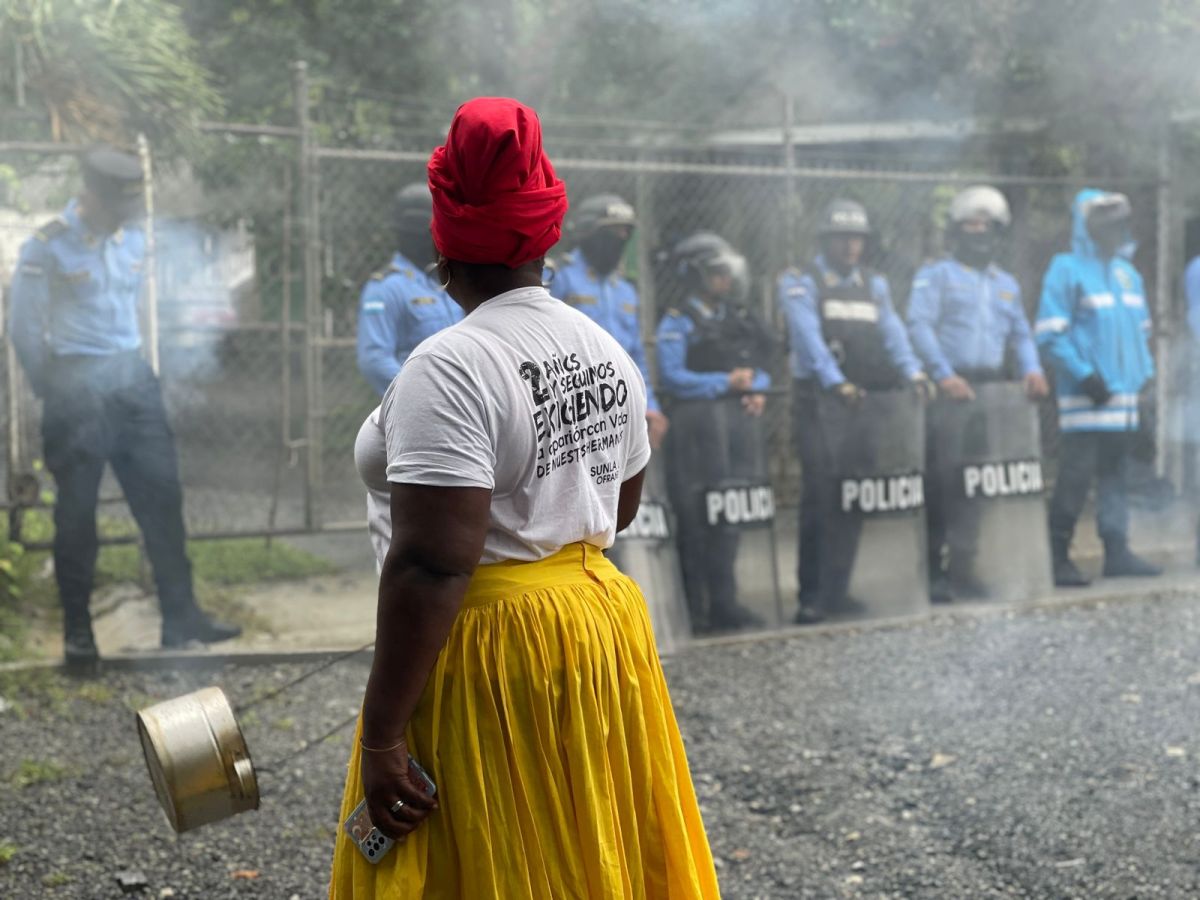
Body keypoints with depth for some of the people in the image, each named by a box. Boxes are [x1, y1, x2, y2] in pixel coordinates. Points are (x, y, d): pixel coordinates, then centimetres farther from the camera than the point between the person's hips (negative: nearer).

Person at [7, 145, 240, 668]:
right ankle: (77, 631, 11)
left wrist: (131, 368, 14)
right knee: (77, 512, 1)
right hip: (77, 387, -5)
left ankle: (180, 617, 9)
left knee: (162, 497, 3)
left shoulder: (133, 240, 7)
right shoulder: (48, 249, -10)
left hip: (132, 381, 6)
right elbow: (23, 330, -6)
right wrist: (55, 394, -1)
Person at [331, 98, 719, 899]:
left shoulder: (452, 368, -18)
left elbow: (432, 567, -24)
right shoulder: (607, 350, 6)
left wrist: (380, 738, -21)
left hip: (490, 654, -8)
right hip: (603, 628, 8)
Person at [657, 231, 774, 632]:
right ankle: (695, 610, 0)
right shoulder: (678, 322, -3)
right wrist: (726, 382, -15)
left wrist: (757, 390, -3)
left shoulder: (739, 318, 17)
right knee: (695, 519, -4)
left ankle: (724, 603, 18)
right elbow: (671, 376, -13)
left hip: (737, 421, 7)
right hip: (698, 426, -6)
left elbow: (760, 365, 19)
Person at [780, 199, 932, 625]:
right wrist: (837, 383, -30)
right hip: (817, 401, -5)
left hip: (863, 402, 5)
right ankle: (811, 596, -10)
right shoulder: (801, 284, 1)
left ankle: (838, 590, 12)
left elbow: (893, 332, 3)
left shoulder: (874, 286, 18)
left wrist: (913, 373, -17)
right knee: (821, 493, -12)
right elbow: (809, 336, -15)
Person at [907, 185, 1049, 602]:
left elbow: (1021, 334, 23)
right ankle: (933, 571, -5)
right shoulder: (936, 275, 6)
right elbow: (919, 326, -7)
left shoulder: (1006, 283, 24)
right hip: (947, 392, -5)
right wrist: (945, 375, -20)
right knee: (940, 478, -9)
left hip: (991, 390, 5)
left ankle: (962, 567, 6)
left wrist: (1032, 369, 1)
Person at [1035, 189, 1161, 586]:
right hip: (1085, 399, -7)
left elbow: (1141, 328, 26)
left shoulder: (1127, 273, 17)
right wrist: (1085, 376, -16)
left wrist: (1144, 372, 12)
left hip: (1125, 397, 7)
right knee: (1076, 475, -9)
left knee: (1116, 475, 9)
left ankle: (1117, 551, 13)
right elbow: (1049, 334, -12)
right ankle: (1057, 558, -4)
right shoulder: (1067, 270, -5)